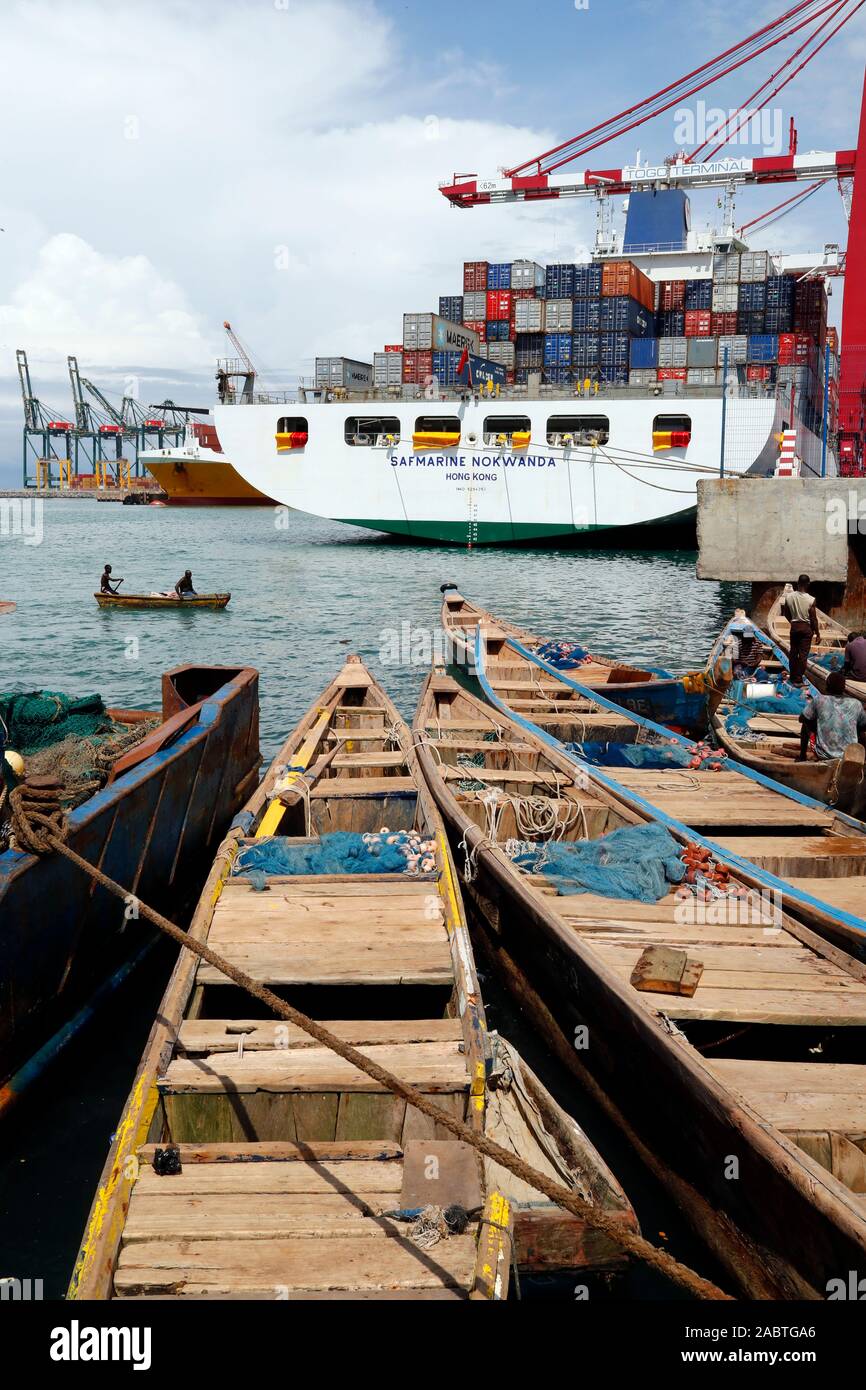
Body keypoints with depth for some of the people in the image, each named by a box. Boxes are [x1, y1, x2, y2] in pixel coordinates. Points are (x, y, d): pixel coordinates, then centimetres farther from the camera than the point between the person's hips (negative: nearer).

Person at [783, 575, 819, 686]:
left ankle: (793, 677, 23)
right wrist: (817, 632, 0)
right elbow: (813, 618, -12)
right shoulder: (810, 600, -17)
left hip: (794, 627, 3)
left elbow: (786, 613, 4)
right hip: (806, 628, -3)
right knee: (803, 654, 3)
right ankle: (798, 680, 5)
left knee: (793, 653, 14)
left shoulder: (789, 596, -8)